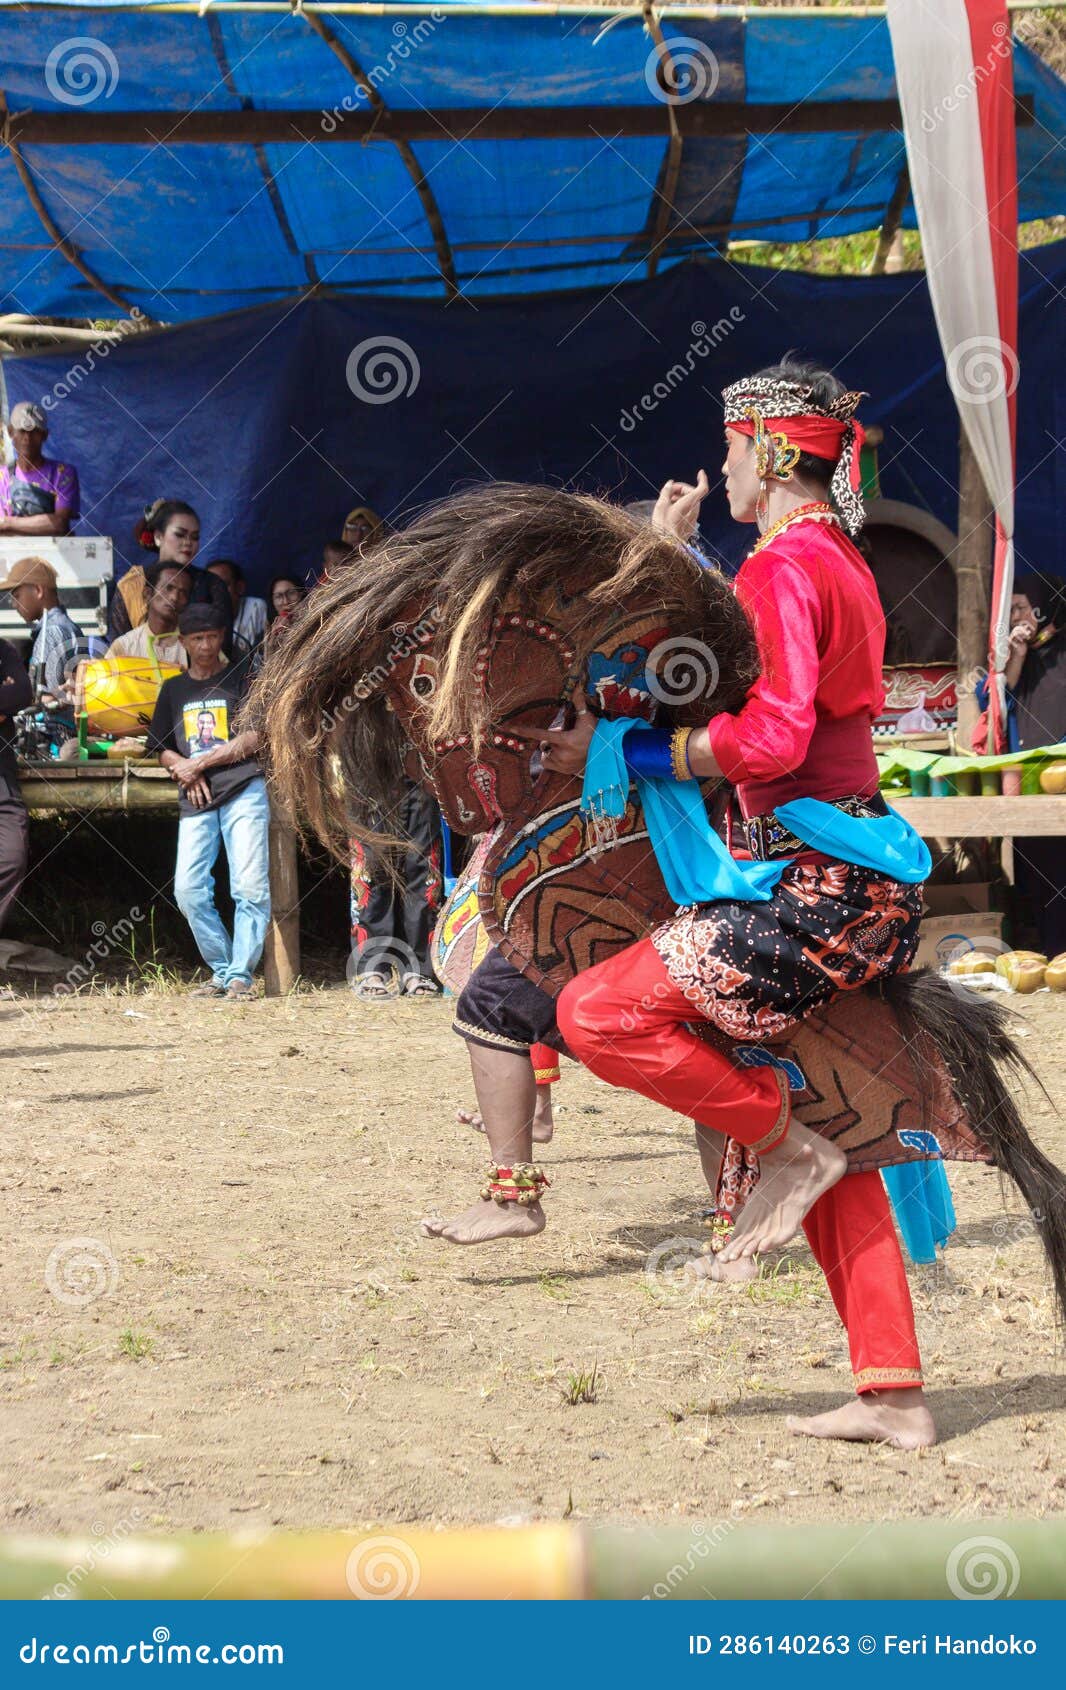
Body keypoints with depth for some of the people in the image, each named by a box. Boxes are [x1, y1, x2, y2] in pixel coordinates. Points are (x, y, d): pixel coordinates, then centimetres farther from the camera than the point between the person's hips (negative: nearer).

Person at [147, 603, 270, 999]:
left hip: (244, 791, -4)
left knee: (250, 887, -11)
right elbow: (164, 750, 20)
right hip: (195, 802, 4)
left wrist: (200, 764, -7)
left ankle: (240, 975, -7)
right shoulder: (174, 690, 19)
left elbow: (251, 740, -2)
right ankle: (221, 971, 4)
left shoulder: (241, 680, 7)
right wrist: (186, 770, -2)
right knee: (188, 889, -7)